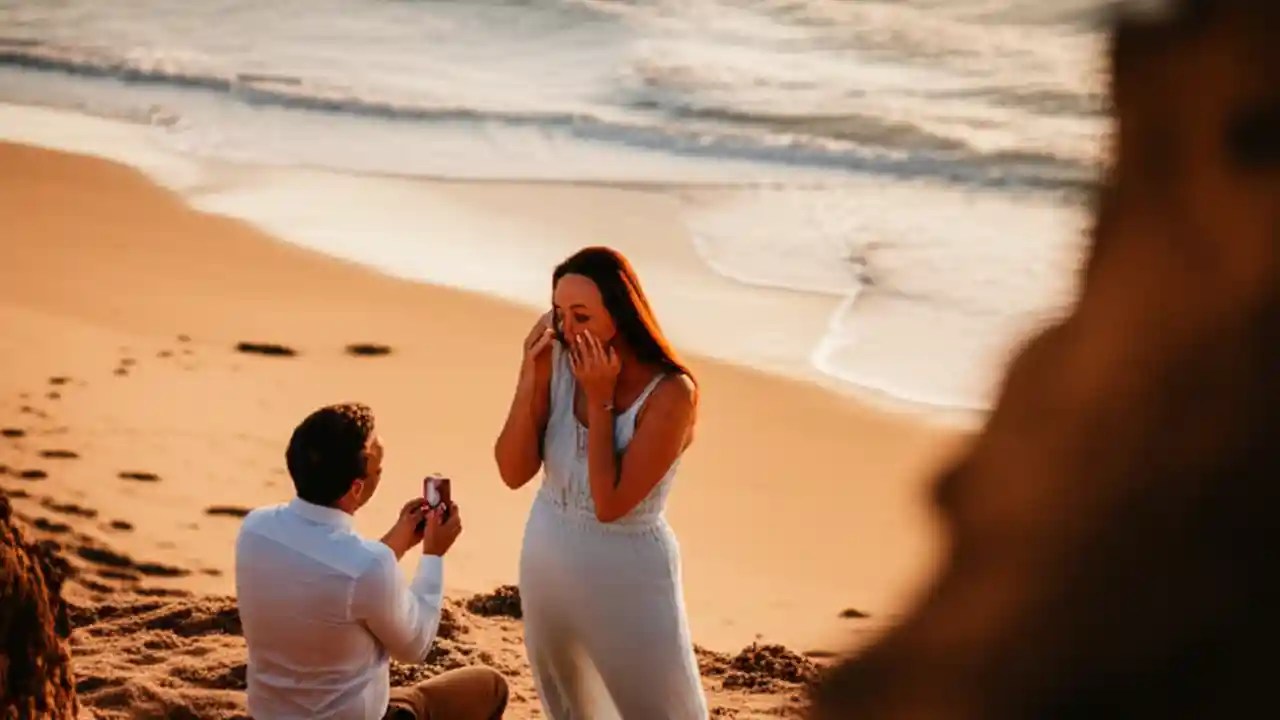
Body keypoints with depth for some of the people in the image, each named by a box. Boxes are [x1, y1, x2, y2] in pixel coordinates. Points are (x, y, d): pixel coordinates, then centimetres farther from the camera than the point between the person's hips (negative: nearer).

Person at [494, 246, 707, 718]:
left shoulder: (669, 393, -24)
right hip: (547, 565, 5)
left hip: (628, 576, -5)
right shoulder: (557, 358, -12)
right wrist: (531, 377, -25)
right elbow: (514, 473, -14)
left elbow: (611, 504, -26)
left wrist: (600, 398, -26)